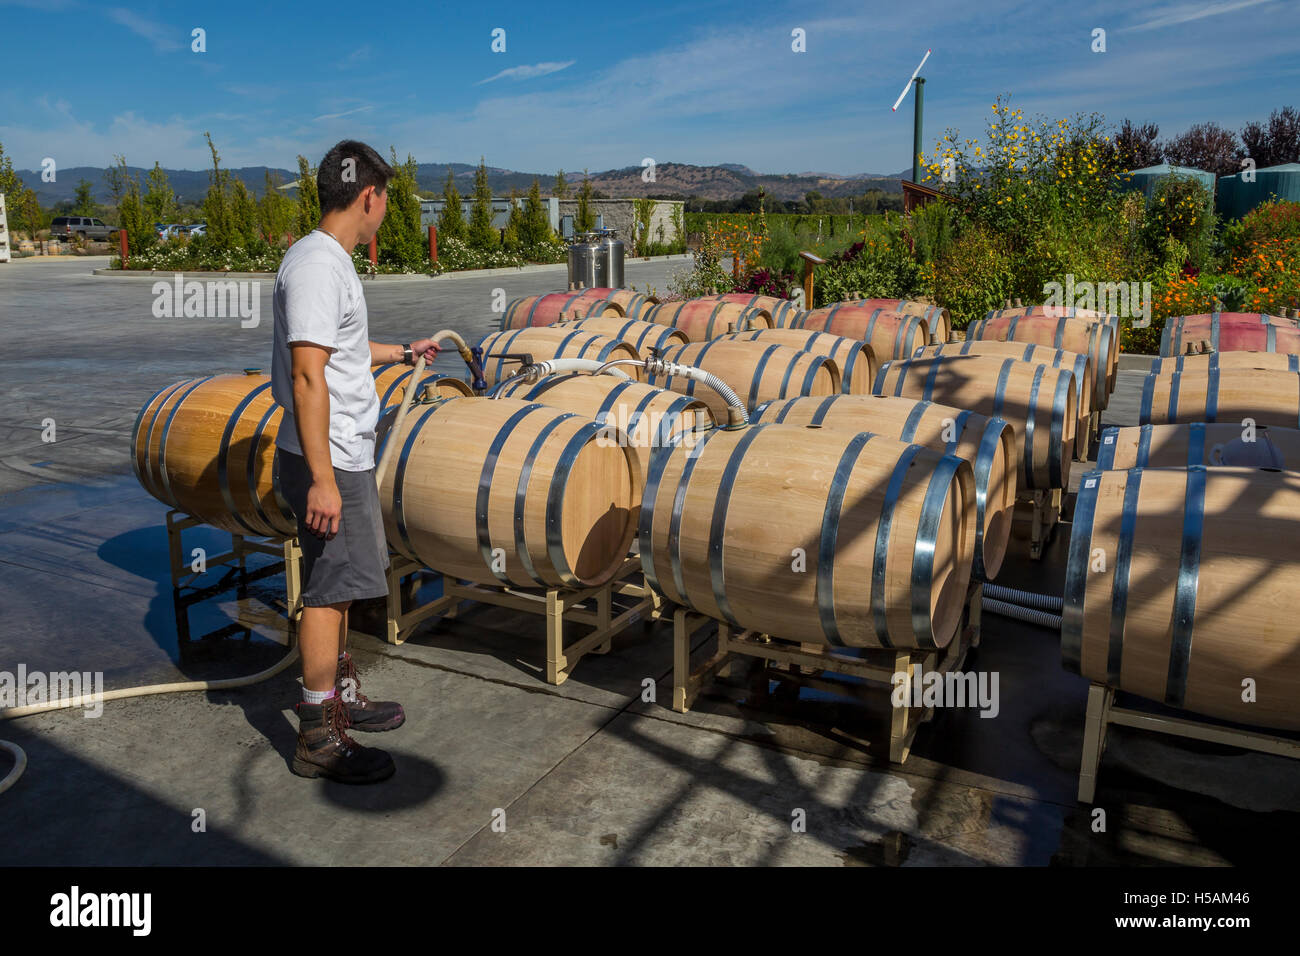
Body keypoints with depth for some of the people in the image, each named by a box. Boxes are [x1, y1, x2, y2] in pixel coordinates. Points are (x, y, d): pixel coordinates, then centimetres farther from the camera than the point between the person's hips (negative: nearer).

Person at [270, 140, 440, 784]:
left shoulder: (329, 262, 13)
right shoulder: (316, 268, -18)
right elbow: (307, 376, -24)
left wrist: (400, 353, 42)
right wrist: (322, 479, -26)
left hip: (344, 457, 10)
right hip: (329, 463, -10)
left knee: (338, 583, 18)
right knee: (329, 590, -3)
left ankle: (342, 695, 33)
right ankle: (319, 740, 8)